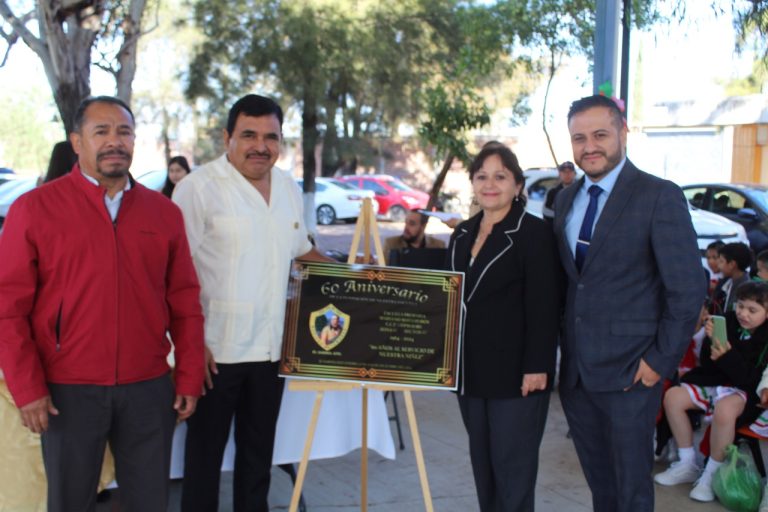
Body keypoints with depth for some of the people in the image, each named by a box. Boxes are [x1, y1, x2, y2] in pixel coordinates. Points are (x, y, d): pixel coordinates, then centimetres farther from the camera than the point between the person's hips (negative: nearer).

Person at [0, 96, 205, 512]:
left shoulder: (164, 212, 6)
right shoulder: (34, 209, -3)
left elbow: (184, 302, 8)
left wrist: (189, 378, 5)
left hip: (149, 388, 3)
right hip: (69, 391, -2)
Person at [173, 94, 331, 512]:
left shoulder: (288, 187, 9)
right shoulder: (200, 187, -11)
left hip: (270, 347, 6)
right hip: (215, 349, -6)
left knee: (259, 451, 17)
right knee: (206, 451, 8)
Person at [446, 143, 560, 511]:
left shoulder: (533, 233, -8)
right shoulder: (462, 235, 13)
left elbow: (544, 307, -13)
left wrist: (537, 366, -18)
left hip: (515, 371, -7)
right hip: (471, 370, 7)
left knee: (512, 466, -1)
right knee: (482, 463, 13)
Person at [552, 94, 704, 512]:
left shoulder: (659, 197, -11)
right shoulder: (565, 200, 9)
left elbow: (687, 288, -12)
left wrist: (662, 360, -12)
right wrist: (563, 347, 9)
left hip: (629, 372, -6)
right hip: (575, 371, 6)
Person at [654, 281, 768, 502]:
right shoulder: (728, 322, -1)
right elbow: (708, 364, 3)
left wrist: (727, 357, -32)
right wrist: (711, 340, -17)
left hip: (744, 391, -6)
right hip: (714, 382, 6)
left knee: (724, 409, -37)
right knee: (672, 397, -11)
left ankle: (711, 474, -19)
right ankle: (687, 465, 0)